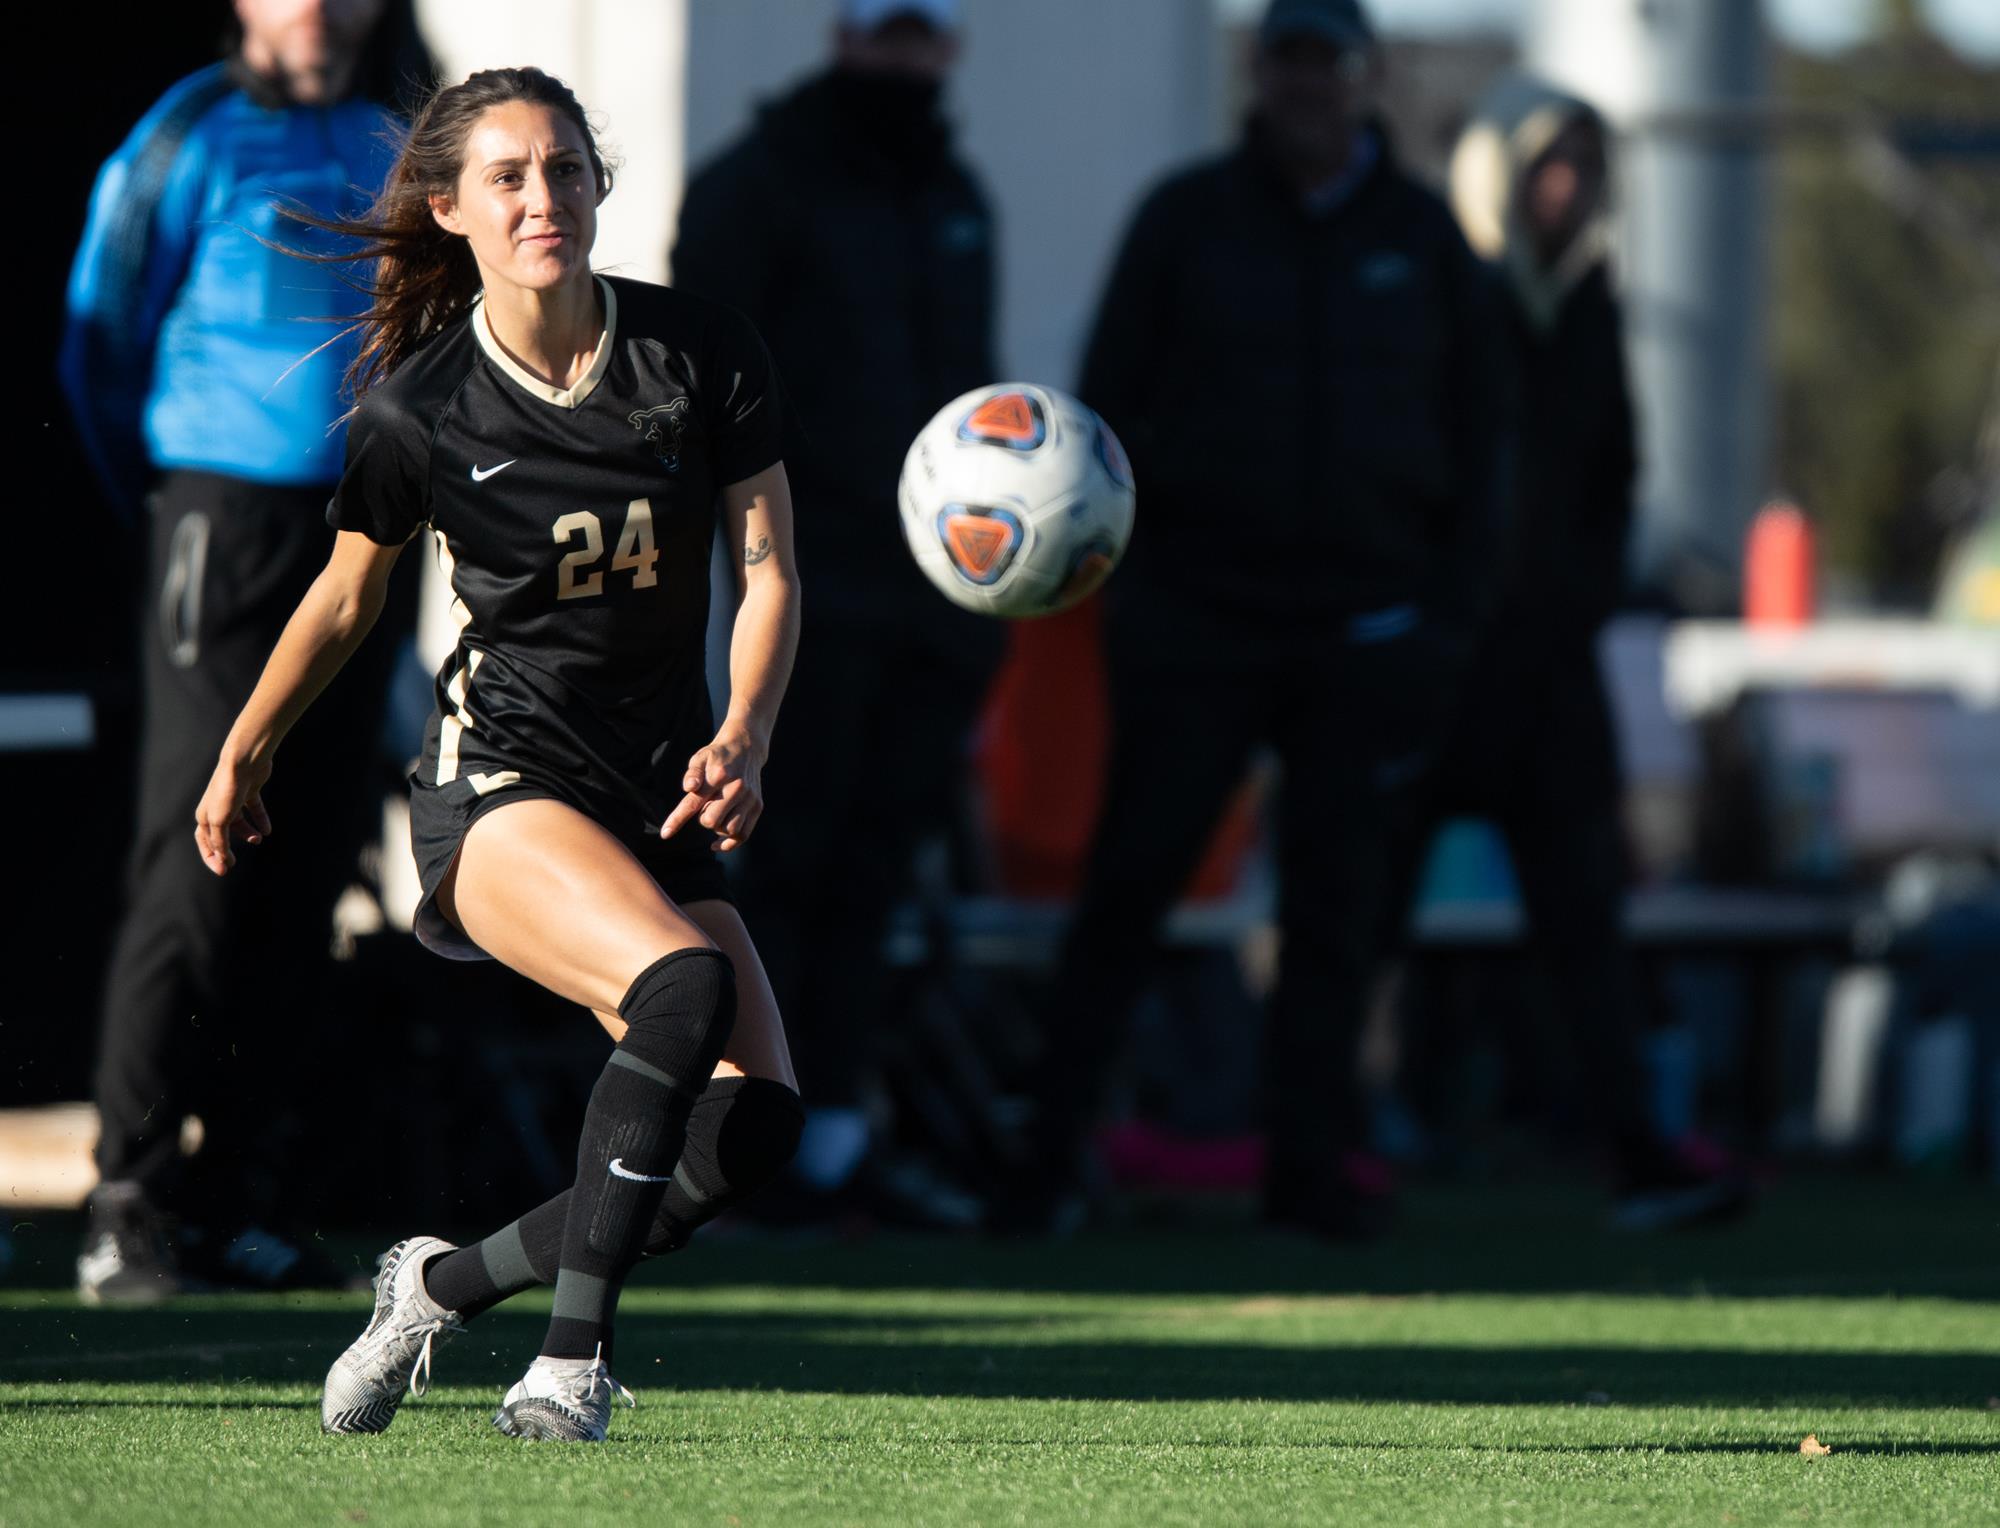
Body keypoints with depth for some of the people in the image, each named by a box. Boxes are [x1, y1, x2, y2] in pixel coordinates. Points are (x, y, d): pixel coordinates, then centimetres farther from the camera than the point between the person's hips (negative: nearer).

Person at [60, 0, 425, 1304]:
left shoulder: (388, 151, 14)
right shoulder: (190, 141, -3)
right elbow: (103, 344, 1)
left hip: (358, 539, 6)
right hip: (228, 525, -6)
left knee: (309, 877, 5)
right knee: (197, 863, -11)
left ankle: (231, 1205, 11)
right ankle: (130, 1209, -11)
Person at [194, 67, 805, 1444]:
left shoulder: (707, 357, -1)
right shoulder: (419, 405, -5)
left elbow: (768, 569, 2)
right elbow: (348, 593, 12)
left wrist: (742, 741, -15)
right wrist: (244, 756, 23)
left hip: (663, 801, 4)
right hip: (500, 781, -4)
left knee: (753, 1125, -14)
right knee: (684, 983, -33)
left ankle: (450, 1283, 4)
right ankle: (574, 1356, -28)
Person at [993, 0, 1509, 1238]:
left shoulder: (1422, 237, 9)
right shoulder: (1188, 220, 5)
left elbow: (1478, 428, 12)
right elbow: (1109, 398, 5)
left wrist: (1452, 605, 3)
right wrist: (1127, 572, -8)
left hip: (1365, 625, 1)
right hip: (1199, 613, -1)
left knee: (1336, 900, 2)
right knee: (1129, 880, -5)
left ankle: (1317, 1162, 6)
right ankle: (1053, 1148, -1)